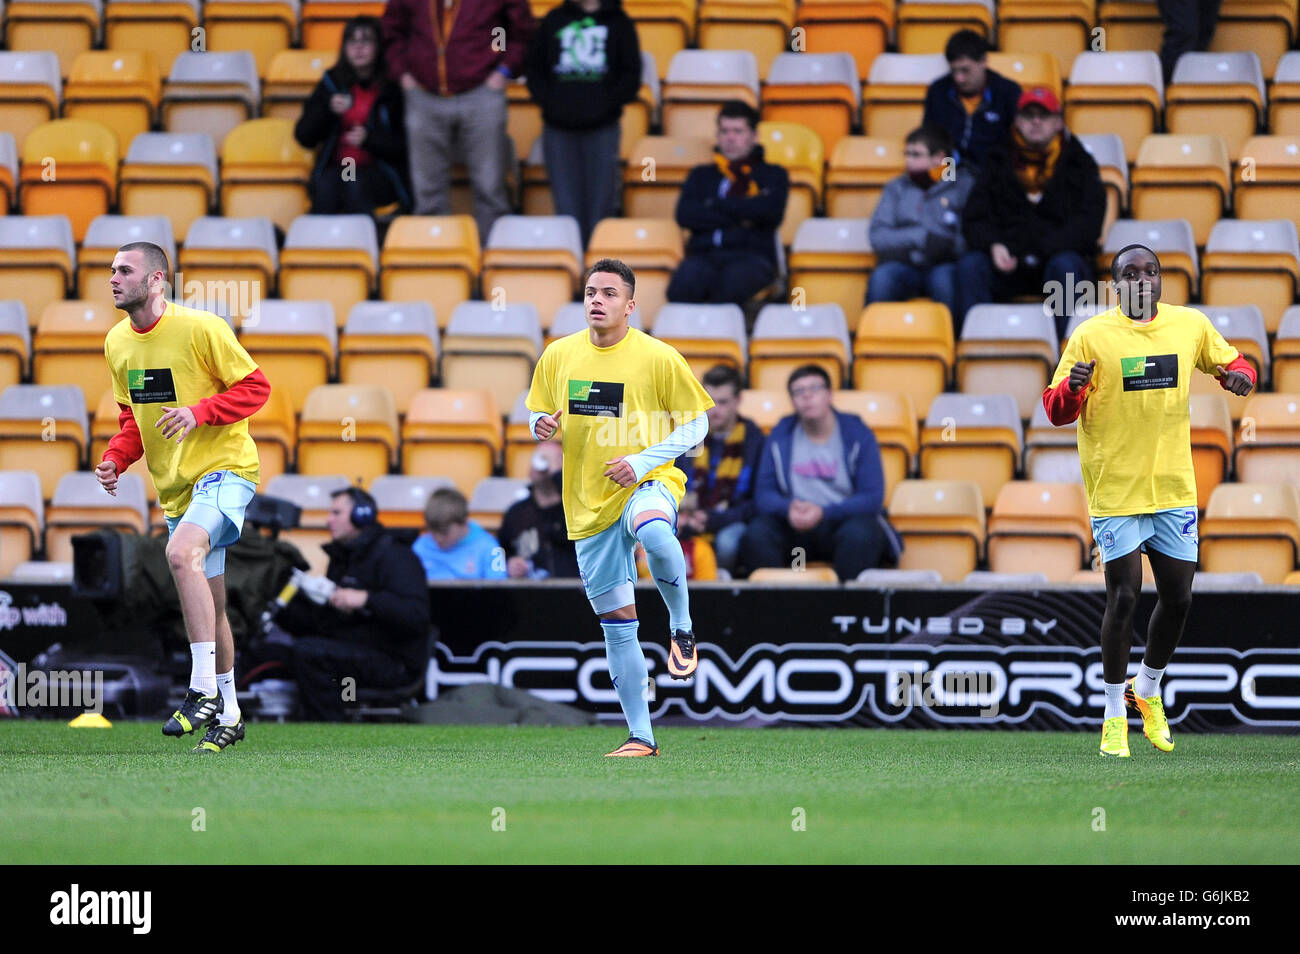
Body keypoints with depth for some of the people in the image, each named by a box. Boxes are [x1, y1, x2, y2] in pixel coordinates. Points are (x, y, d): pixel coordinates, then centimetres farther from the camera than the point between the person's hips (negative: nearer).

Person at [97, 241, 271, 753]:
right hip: (175, 484, 8)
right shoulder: (117, 343, 8)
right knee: (208, 601, 12)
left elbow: (255, 387, -10)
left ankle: (204, 692, -30)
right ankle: (228, 715, 24)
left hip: (224, 467, -8)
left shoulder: (200, 328, -13)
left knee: (182, 553, -31)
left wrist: (199, 412, -23)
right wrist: (115, 459, 1)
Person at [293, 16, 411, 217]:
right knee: (325, 185, -31)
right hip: (335, 168, 2)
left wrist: (369, 139, -17)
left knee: (354, 185, -34)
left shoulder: (392, 88, -1)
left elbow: (405, 146, -2)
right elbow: (304, 138, 7)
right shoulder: (331, 83, 10)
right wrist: (328, 110, -11)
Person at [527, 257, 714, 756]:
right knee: (616, 622, 5)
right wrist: (542, 427, -9)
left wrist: (643, 461, -15)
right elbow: (537, 416, 16)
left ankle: (681, 625, -14)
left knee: (654, 534, -41)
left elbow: (696, 424, -2)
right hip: (588, 504, 4)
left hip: (649, 483, -4)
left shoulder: (659, 357, -6)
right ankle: (641, 735, 14)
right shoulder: (558, 355, 5)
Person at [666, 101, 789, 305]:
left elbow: (771, 211, 1)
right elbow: (684, 215, 10)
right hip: (704, 255, 2)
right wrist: (739, 216, 3)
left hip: (751, 257, -2)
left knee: (732, 283, -43)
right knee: (683, 286, -39)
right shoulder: (702, 175, 29)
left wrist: (716, 205, 8)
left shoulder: (773, 175, 24)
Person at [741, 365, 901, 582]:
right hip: (795, 526, 2)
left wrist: (823, 512, -21)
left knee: (859, 534, -38)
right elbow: (764, 493, 5)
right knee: (756, 535, -29)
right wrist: (789, 509, -19)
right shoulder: (780, 436, 8)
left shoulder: (858, 435, -1)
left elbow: (872, 498, -8)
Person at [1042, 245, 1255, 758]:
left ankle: (1148, 690, 32)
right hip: (1115, 490, -4)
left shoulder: (1190, 325, 5)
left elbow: (1229, 362, 21)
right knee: (1124, 599, -7)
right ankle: (1114, 716, 6)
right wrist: (1072, 387, -27)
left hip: (1175, 487, 4)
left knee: (1178, 599, 7)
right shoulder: (1092, 336, -6)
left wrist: (1241, 374, -2)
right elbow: (1057, 411, -4)